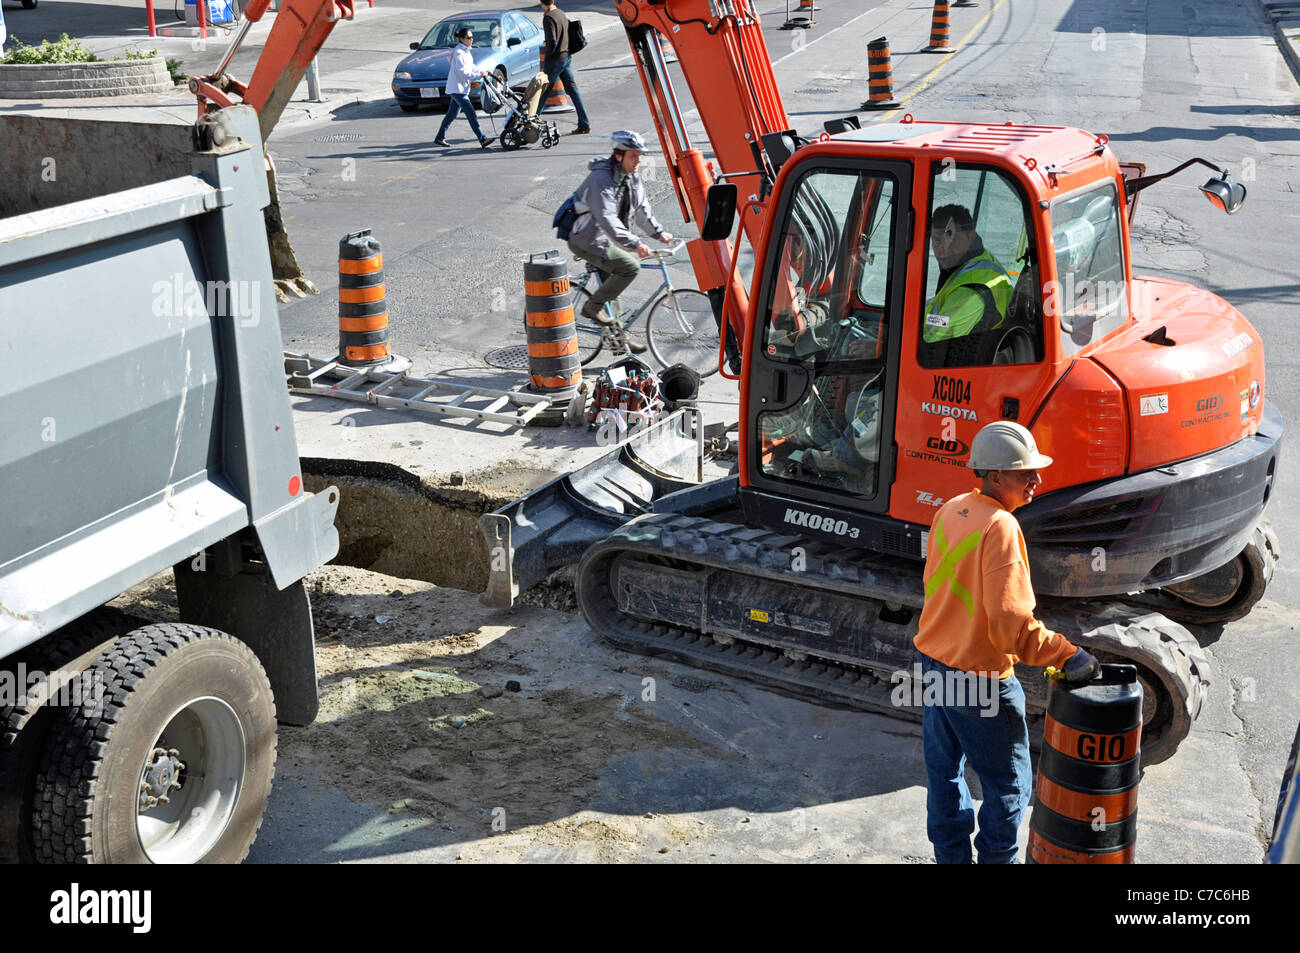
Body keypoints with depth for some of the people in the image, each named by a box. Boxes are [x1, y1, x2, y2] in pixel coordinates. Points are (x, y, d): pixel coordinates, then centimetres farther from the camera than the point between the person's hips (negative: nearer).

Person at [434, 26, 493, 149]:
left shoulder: (466, 51, 13)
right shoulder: (459, 53, -18)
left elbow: (471, 67, 24)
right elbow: (463, 72, -23)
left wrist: (484, 70, 14)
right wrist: (479, 75, -24)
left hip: (461, 88, 10)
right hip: (457, 89, -10)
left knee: (451, 114, 16)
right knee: (471, 114, -14)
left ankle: (440, 138, 25)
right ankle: (482, 139, -17)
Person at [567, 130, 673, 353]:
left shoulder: (632, 177, 4)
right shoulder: (601, 179, -25)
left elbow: (641, 208, 13)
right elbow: (607, 219, -35)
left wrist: (659, 232, 1)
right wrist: (634, 244, -42)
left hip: (605, 240, 9)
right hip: (586, 241, -9)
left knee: (612, 290, 15)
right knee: (630, 267, -21)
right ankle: (592, 306, -9)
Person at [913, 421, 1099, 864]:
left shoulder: (950, 510, 2)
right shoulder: (1000, 528, -24)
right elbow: (1010, 622, -29)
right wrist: (1067, 655, -22)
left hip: (934, 662, 8)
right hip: (981, 679, -8)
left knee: (943, 771, 20)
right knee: (1007, 785, 10)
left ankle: (951, 854, 33)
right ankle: (996, 857, 21)